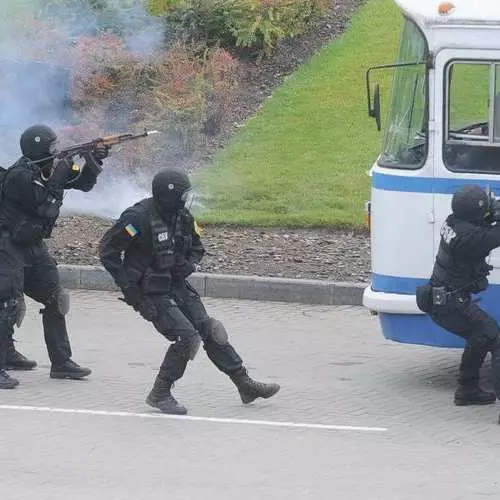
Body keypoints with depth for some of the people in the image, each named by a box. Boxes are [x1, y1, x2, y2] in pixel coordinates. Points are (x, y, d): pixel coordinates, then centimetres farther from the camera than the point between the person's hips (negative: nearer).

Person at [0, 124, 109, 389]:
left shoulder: (48, 169, 3)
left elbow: (84, 183, 11)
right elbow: (45, 208, -25)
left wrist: (93, 161, -7)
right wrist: (61, 174, -21)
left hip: (33, 246, 9)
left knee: (55, 299, 9)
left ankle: (61, 362, 16)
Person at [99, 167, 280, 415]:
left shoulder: (182, 217, 1)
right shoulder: (139, 218, -21)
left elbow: (196, 248, 18)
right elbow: (107, 250, -17)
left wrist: (188, 265, -5)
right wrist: (128, 286, -17)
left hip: (177, 286, 7)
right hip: (150, 293, -7)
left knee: (210, 331, 5)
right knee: (186, 336, -17)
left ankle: (245, 384, 14)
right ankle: (159, 394, -4)